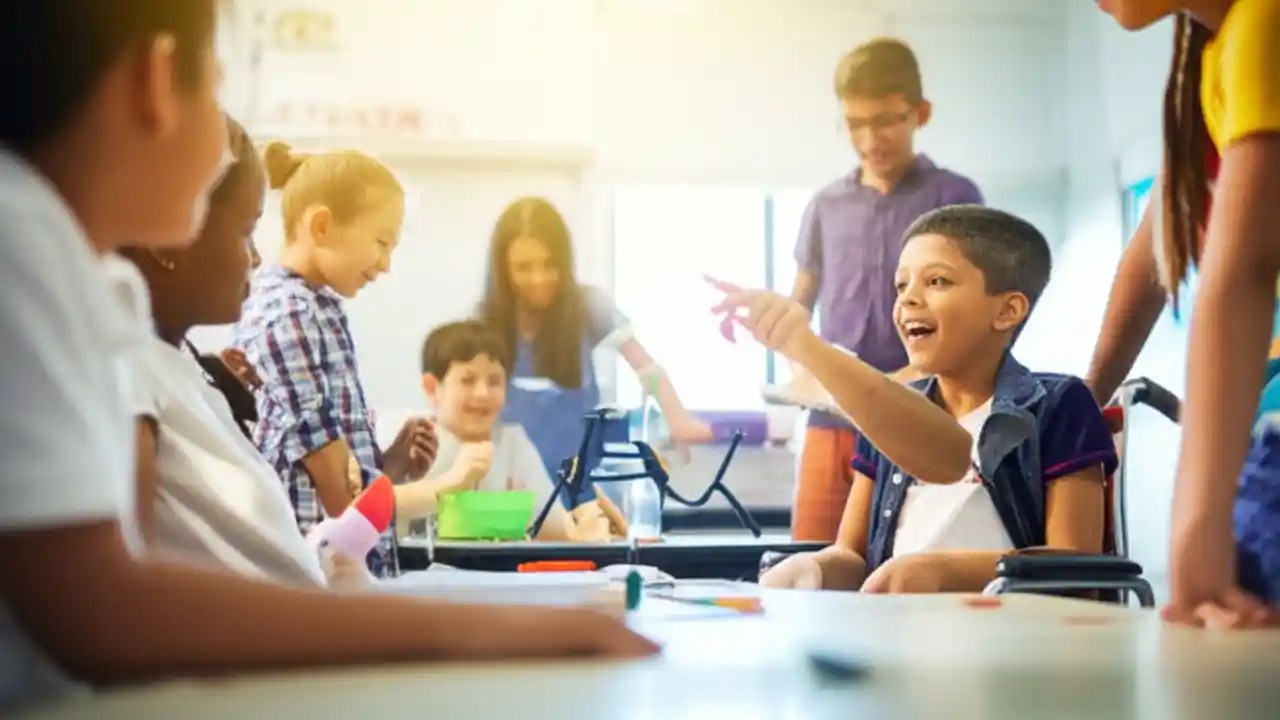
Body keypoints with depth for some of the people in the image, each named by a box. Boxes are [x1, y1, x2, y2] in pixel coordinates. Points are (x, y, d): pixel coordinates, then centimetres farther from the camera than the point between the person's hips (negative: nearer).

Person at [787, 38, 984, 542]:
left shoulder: (955, 199, 3)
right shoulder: (826, 206, 13)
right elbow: (797, 308, 20)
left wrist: (912, 379, -15)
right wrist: (802, 369, -1)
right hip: (832, 421, 3)